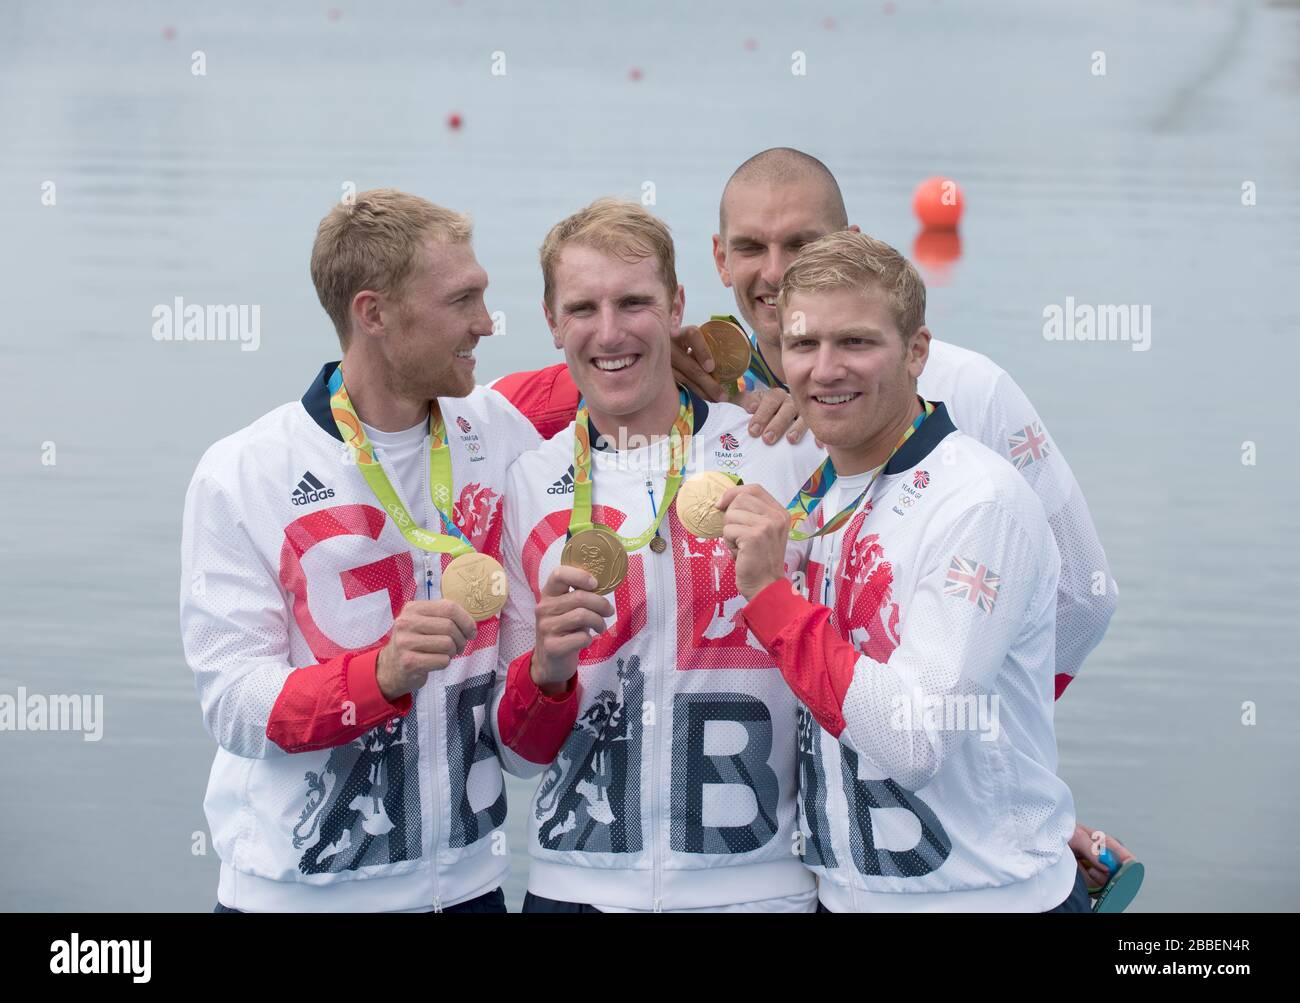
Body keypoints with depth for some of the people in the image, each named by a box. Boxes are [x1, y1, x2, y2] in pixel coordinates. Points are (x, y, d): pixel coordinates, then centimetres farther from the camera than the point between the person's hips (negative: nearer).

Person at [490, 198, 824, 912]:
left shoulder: (787, 453, -4)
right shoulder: (527, 485, 3)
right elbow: (519, 752, 5)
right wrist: (547, 669, -13)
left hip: (759, 883, -1)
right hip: (577, 885, 2)